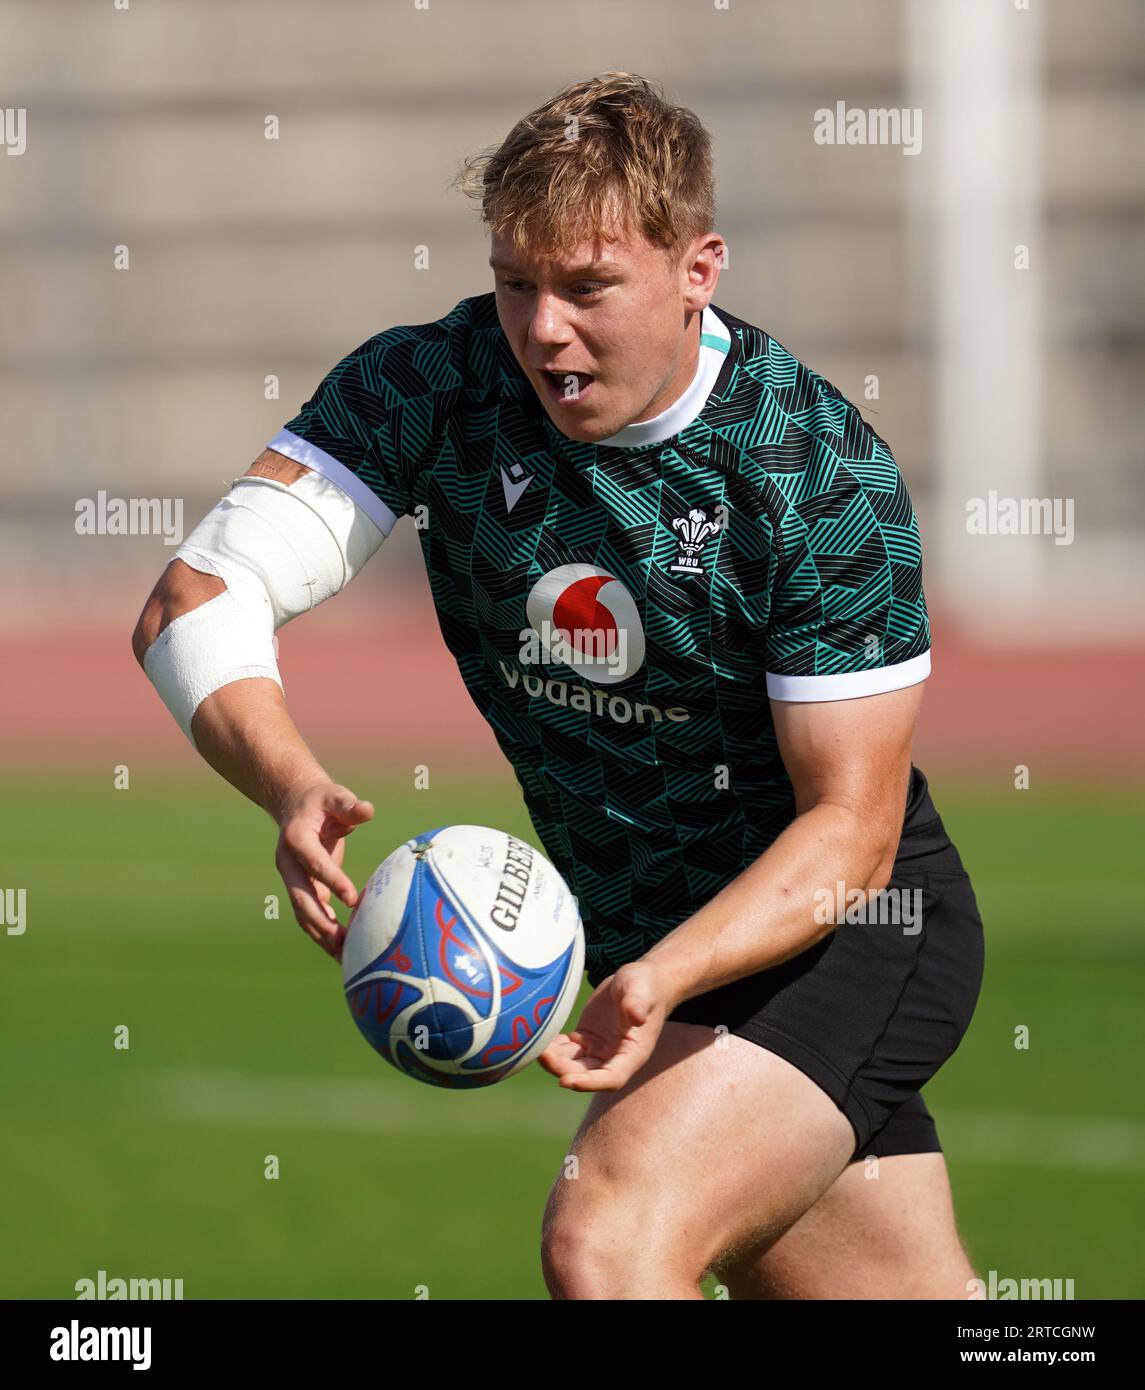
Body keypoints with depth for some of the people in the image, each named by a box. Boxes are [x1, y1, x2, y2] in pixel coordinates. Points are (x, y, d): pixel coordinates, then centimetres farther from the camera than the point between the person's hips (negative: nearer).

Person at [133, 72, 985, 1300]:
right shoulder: (432, 387, -11)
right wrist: (295, 790, -38)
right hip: (658, 954, 5)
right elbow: (193, 604, -18)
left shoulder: (823, 470, -21)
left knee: (604, 1238, -27)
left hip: (848, 930, -5)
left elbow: (851, 827, -18)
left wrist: (662, 979, -35)